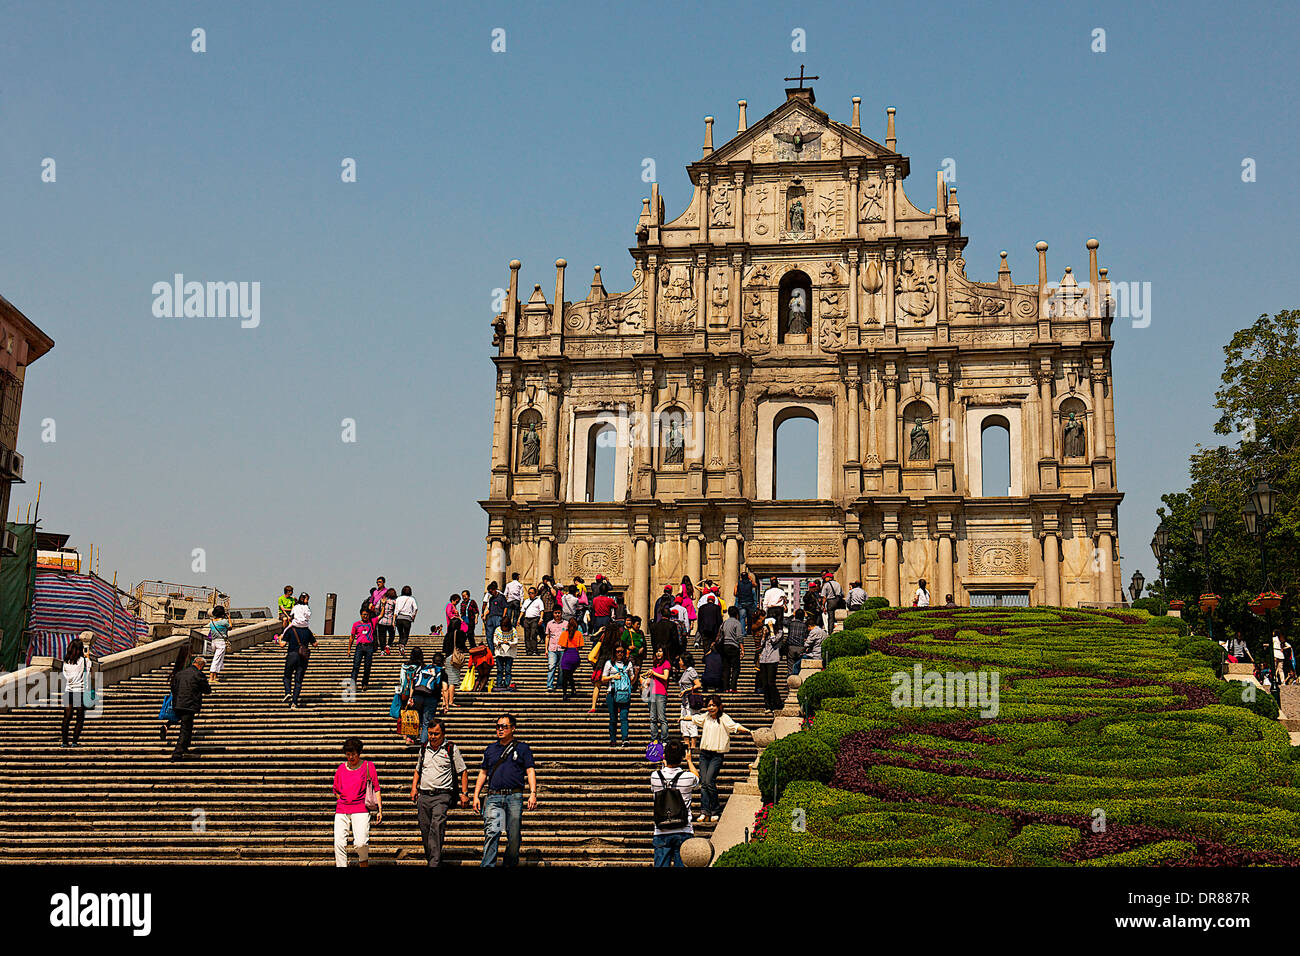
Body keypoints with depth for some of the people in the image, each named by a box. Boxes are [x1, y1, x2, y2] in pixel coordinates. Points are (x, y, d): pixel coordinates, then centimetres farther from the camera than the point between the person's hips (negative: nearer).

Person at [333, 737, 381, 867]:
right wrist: (343, 802, 13)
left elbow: (376, 789, 5)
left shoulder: (368, 766, 6)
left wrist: (379, 809, -1)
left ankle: (364, 863, 12)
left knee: (361, 843, -16)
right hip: (341, 811, 3)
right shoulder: (341, 768, 14)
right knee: (339, 844, -9)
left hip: (361, 809, -3)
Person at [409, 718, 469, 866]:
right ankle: (430, 859, 18)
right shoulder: (424, 748, 14)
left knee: (437, 828, -20)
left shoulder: (452, 749, 1)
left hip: (442, 795, -5)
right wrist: (414, 787, 12)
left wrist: (464, 793, -2)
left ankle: (434, 862, -26)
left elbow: (463, 771, 4)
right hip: (423, 796, 5)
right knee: (425, 830, 5)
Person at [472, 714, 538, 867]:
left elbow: (530, 771, 4)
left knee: (514, 836, 2)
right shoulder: (491, 749, 17)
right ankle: (487, 865, -17)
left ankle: (511, 863, 18)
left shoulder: (522, 748, 10)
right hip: (493, 797, 1)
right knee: (491, 832, -12)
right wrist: (476, 796, 11)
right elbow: (483, 773, 20)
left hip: (514, 797, -1)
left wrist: (533, 793, -9)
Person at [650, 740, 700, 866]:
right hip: (683, 831, -1)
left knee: (660, 864, 5)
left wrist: (664, 765, 31)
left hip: (661, 832, 1)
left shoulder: (655, 776, -7)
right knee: (682, 864, 4)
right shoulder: (688, 777, -10)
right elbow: (697, 778, 17)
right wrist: (689, 760, 33)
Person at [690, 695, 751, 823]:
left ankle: (716, 811, -3)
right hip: (704, 753, 5)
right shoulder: (705, 716, 11)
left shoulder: (724, 718, -5)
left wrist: (748, 731, -35)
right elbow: (694, 718, 29)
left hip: (717, 755, -5)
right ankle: (705, 812, -2)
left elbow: (734, 726, -19)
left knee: (709, 781, -15)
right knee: (703, 782, -3)